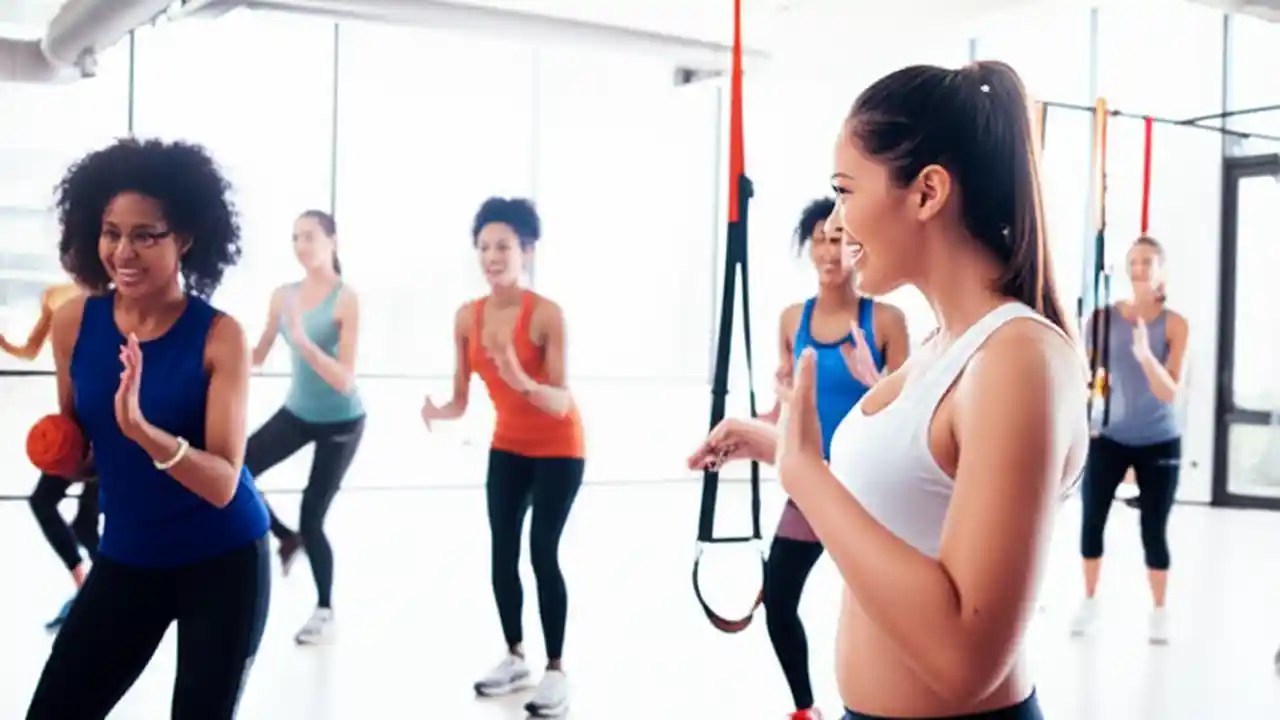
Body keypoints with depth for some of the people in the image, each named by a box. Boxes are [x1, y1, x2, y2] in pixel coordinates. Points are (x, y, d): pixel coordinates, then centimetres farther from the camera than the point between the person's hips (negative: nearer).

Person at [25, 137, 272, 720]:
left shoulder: (219, 336, -18)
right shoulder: (74, 322, -6)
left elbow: (222, 484, -23)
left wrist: (142, 430, -39)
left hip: (223, 564, -4)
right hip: (126, 559, 4)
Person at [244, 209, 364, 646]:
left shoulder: (346, 299, -20)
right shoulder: (283, 296, -4)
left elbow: (345, 380, -26)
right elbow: (257, 357, 7)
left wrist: (303, 340, -37)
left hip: (340, 422, -5)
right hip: (297, 413, 5)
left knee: (312, 519, -2)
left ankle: (325, 612, 21)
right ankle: (287, 539, 19)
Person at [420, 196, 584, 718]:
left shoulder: (546, 314, -24)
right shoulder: (467, 317, -9)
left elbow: (562, 403, -29)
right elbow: (461, 401, -6)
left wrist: (524, 381, -47)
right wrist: (438, 412, -27)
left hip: (558, 449, -5)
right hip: (507, 447, 5)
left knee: (543, 554, -8)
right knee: (502, 553, 7)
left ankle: (556, 671, 3)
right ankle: (515, 658, 24)